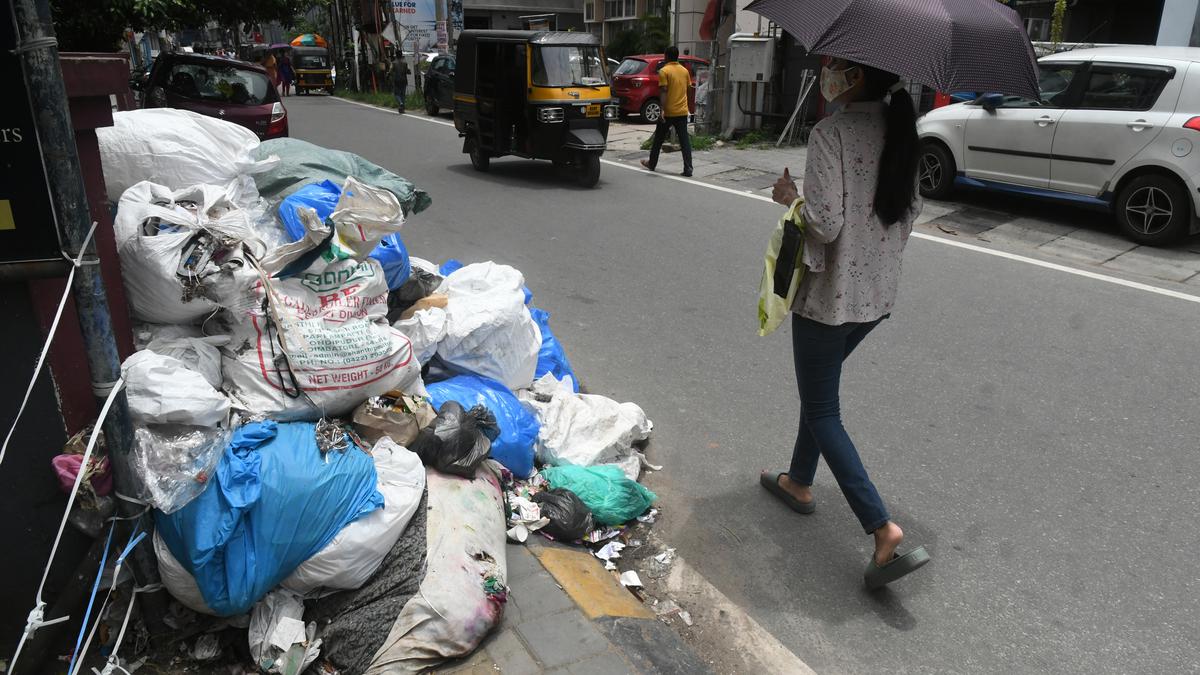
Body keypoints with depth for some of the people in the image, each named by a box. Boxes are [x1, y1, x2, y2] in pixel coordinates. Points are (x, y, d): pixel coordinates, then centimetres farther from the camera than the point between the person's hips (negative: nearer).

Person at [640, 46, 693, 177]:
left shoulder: (664, 71, -9)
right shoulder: (684, 70, 8)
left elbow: (663, 92, -17)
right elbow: (688, 89, 15)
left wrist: (662, 110, -21)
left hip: (668, 112, -4)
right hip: (682, 111, 4)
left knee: (658, 139, 12)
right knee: (684, 140, 1)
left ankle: (652, 163, 25)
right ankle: (688, 168, -7)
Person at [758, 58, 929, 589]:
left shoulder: (830, 132, -19)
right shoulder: (899, 129, 4)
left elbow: (825, 223, -23)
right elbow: (910, 210, 10)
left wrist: (791, 195, -5)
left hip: (829, 297, -8)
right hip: (878, 294, 8)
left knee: (822, 411, 3)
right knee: (820, 391, 25)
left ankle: (884, 530, -4)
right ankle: (800, 482, 41)